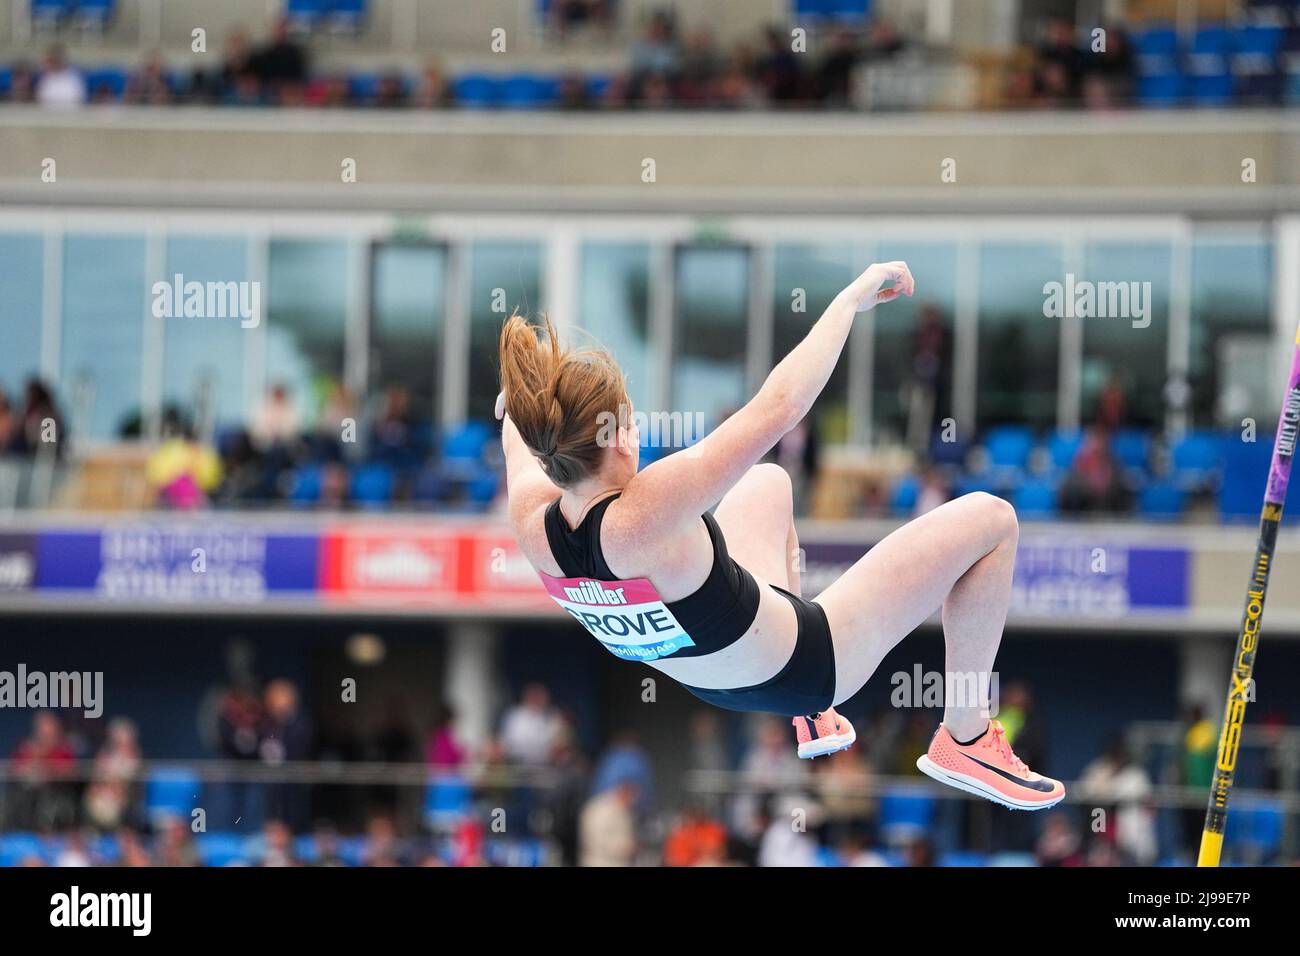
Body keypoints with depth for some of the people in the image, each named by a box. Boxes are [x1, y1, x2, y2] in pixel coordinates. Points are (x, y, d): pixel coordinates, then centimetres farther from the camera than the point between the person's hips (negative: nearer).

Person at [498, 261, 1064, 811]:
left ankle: (812, 722, 41)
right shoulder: (644, 517, -40)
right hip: (802, 669, -8)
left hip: (705, 681, 8)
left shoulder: (532, 527, -20)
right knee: (987, 520, -1)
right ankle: (965, 740, 14)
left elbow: (519, 443, 6)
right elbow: (780, 404, -37)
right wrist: (854, 296, -26)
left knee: (769, 481, 34)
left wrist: (515, 411, 29)